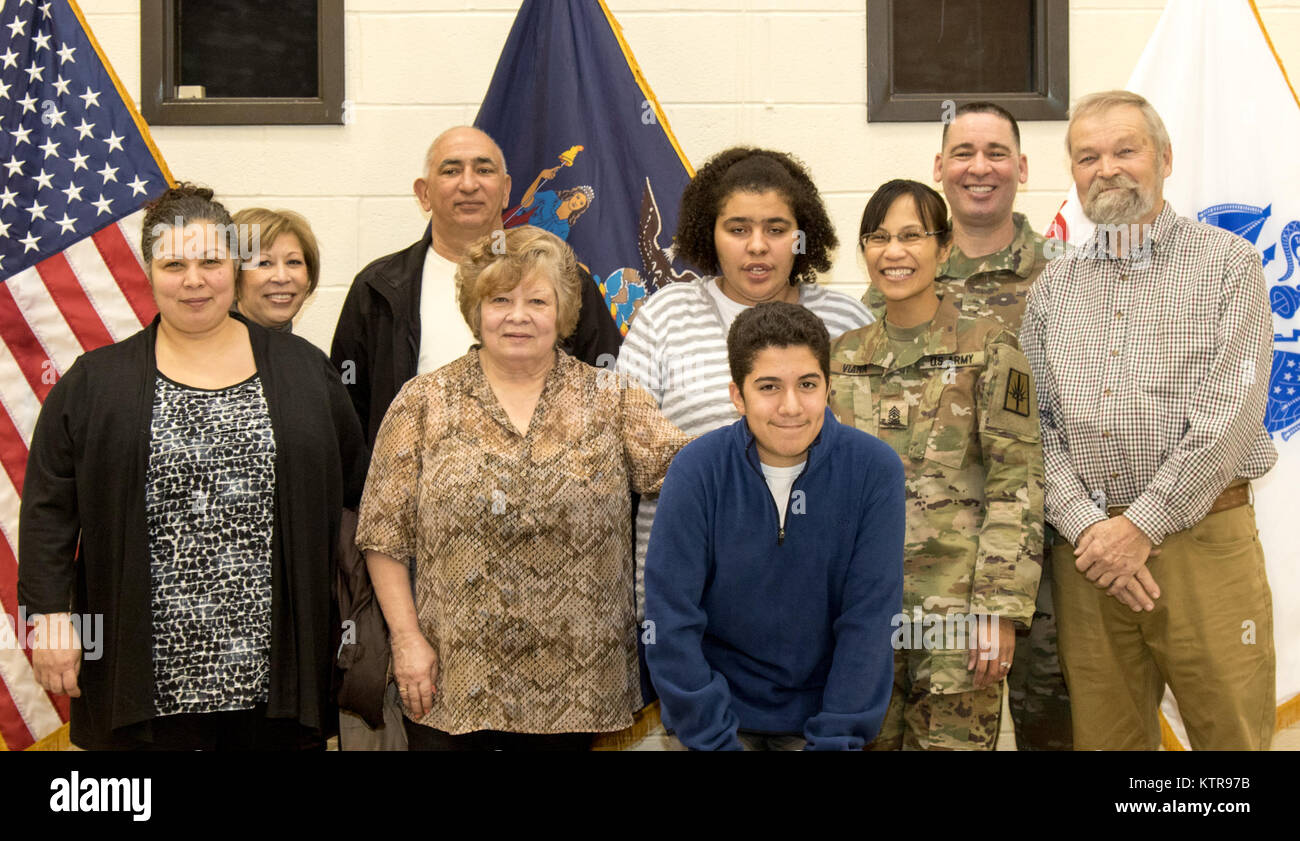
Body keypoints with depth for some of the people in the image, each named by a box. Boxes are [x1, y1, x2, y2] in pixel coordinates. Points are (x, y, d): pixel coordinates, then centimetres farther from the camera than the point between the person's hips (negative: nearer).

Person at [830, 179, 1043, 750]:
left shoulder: (988, 349, -3)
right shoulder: (842, 356, 10)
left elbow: (1017, 484, -8)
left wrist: (1001, 610, -14)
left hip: (956, 598, -4)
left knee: (953, 741, 1)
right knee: (870, 738, 9)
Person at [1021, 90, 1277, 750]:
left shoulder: (1227, 263, 2)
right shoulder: (1052, 288, 13)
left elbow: (1228, 416, -8)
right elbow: (1033, 423, 6)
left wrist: (1141, 527, -11)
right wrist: (1087, 527, -8)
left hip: (1202, 539, -3)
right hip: (1086, 547, 3)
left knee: (1232, 732, 1)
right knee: (1103, 735, 8)